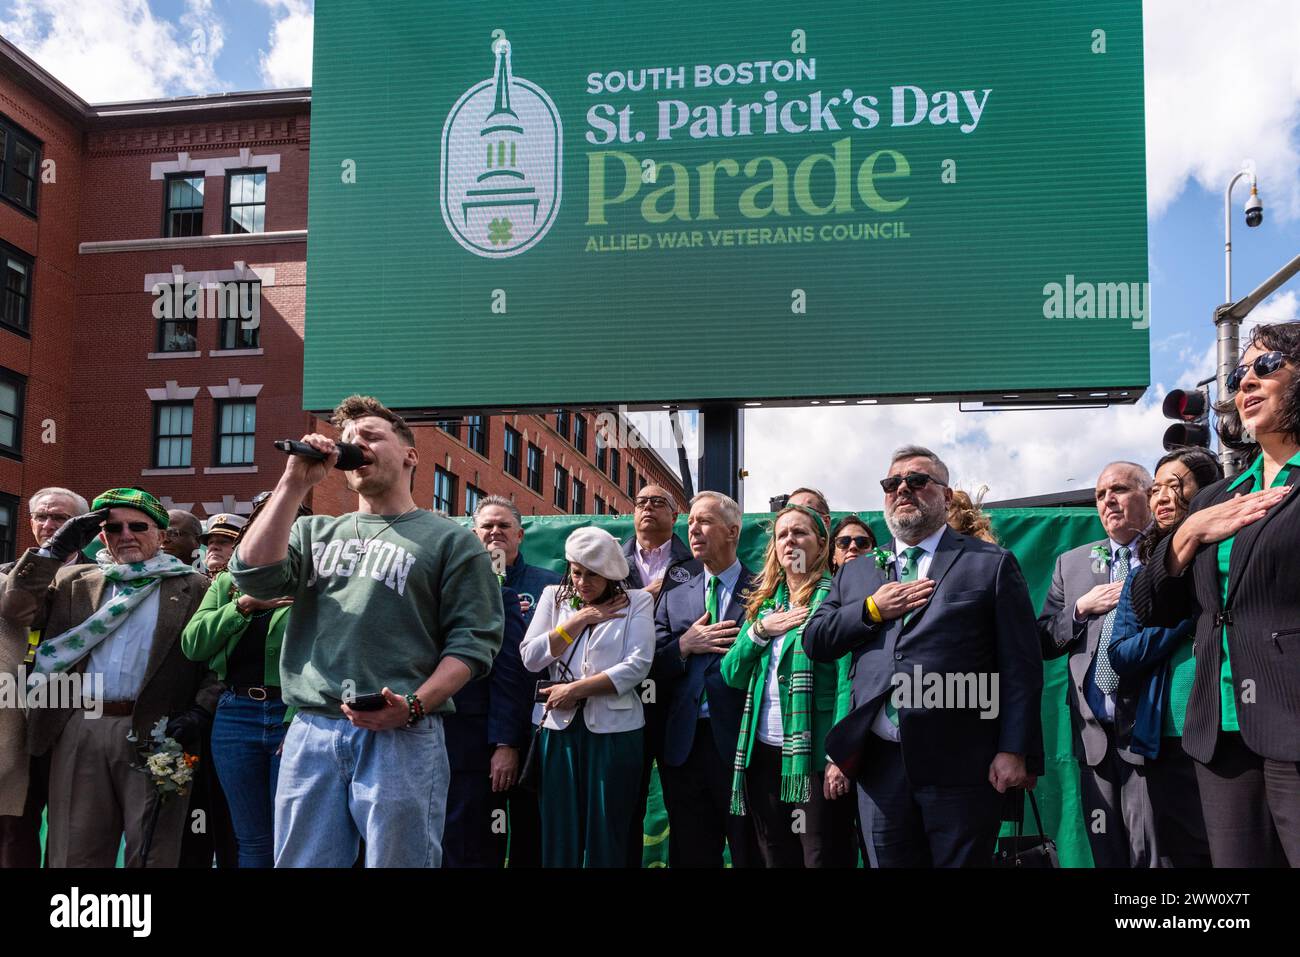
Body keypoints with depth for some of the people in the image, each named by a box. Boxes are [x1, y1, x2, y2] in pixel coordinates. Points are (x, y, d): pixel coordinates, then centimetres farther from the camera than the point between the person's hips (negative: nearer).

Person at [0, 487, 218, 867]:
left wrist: (200, 711, -12)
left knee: (151, 852, 1)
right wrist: (55, 549, 2)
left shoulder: (193, 588, 8)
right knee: (75, 851, 7)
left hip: (155, 733, -3)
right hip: (79, 732, 3)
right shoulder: (74, 580, 17)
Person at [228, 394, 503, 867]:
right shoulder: (314, 532, 19)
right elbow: (254, 575, 1)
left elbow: (473, 639, -2)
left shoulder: (450, 540, 6)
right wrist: (295, 484, -1)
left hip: (401, 737, -4)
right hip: (310, 734, 4)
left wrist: (415, 706, -17)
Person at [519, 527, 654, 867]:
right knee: (559, 830, 5)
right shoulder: (553, 596, 9)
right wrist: (579, 619, -6)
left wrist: (575, 689, -11)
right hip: (559, 726, 2)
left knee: (607, 833, 4)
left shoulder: (636, 602, 1)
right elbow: (530, 658, -1)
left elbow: (637, 665, -11)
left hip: (613, 727, -2)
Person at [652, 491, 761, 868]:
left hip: (741, 741, -4)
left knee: (751, 853, 3)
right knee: (691, 855, 11)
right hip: (685, 745, 4)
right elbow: (652, 669, 8)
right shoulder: (674, 598, 14)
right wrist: (684, 646, -7)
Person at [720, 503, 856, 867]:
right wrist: (759, 630, -5)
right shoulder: (764, 602, 15)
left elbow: (847, 678, -11)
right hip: (763, 752, 6)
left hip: (815, 754, -6)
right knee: (776, 858, 12)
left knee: (823, 858, -2)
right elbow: (731, 674, 12)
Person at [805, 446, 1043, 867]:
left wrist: (1015, 752, -10)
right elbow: (814, 640, 12)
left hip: (961, 766, -4)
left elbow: (1020, 667, -2)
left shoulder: (992, 564, 3)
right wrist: (872, 610, -3)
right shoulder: (856, 572, 17)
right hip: (879, 766, 4)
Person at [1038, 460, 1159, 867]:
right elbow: (1044, 642, 13)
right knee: (1107, 852, 10)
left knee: (1151, 852, -4)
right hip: (1095, 735, 4)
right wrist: (1082, 608, -1)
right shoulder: (1071, 563, 16)